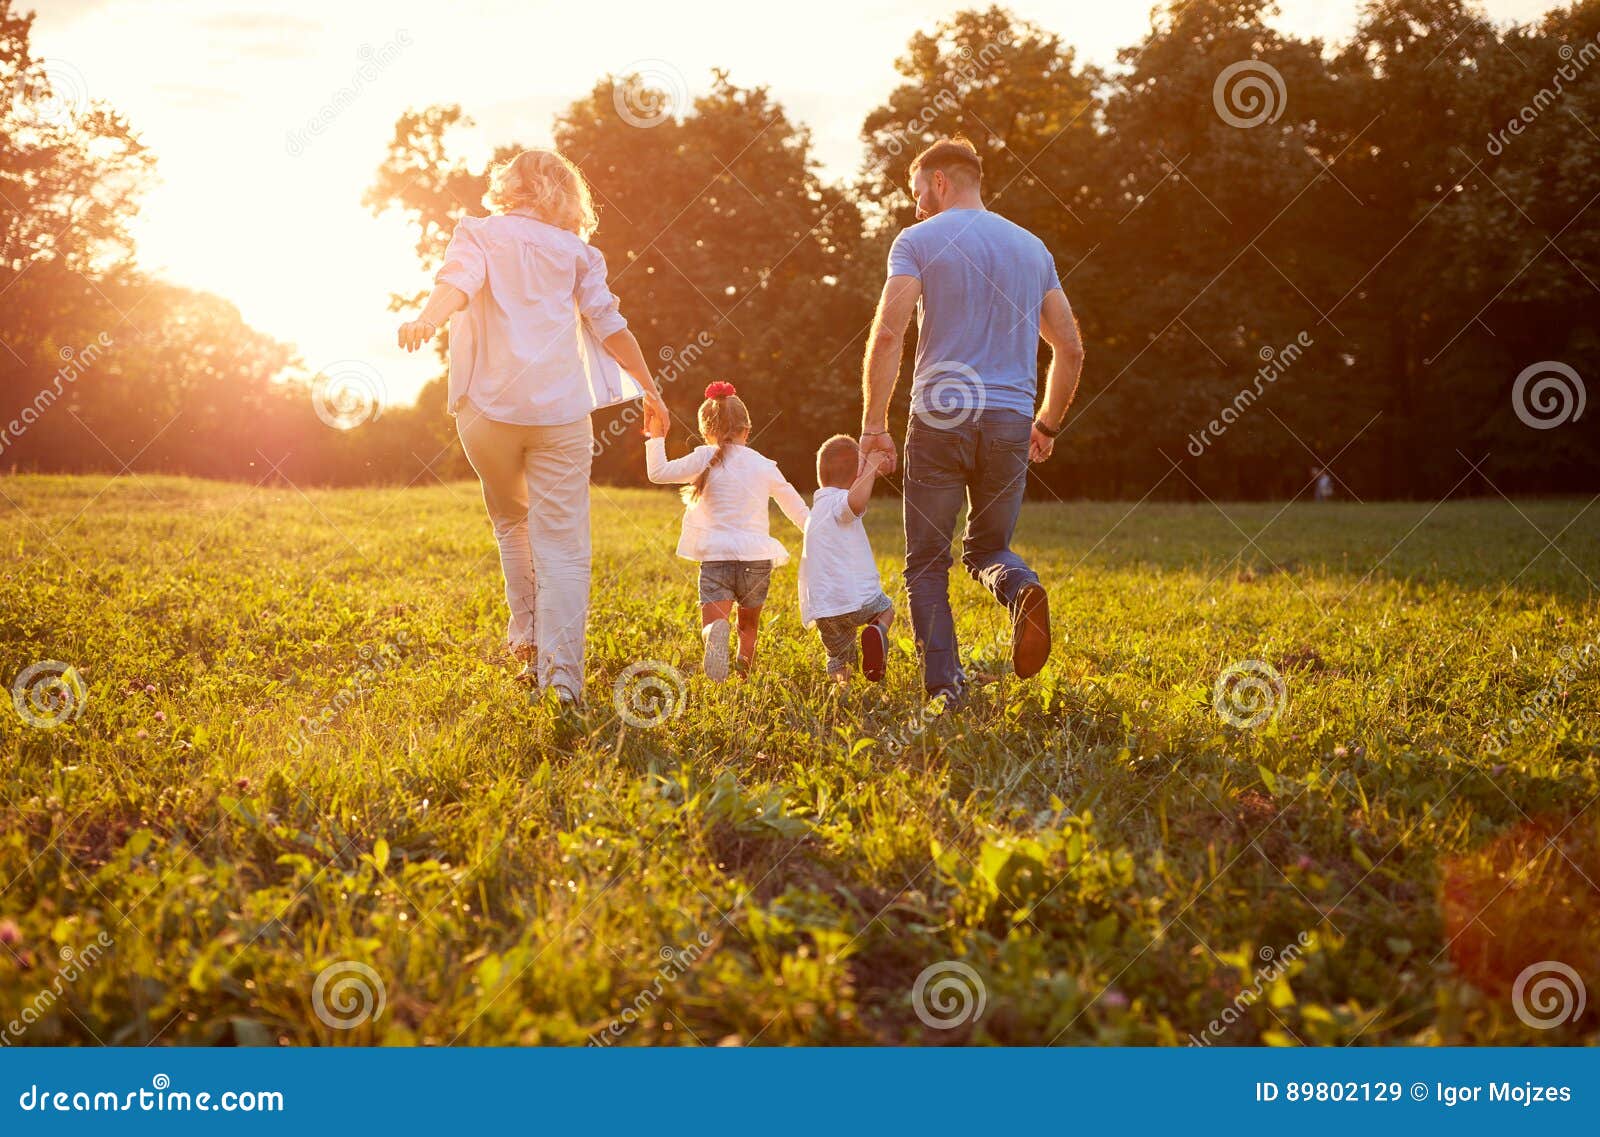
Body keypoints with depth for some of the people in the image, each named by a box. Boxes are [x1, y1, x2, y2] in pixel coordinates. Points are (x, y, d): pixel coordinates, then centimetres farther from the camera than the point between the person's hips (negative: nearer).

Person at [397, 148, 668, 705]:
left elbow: (458, 281, -11)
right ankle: (561, 679, -11)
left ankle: (529, 644, 18)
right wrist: (650, 389, 20)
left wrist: (426, 321, -29)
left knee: (511, 523, 24)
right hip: (560, 409, 0)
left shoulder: (477, 233, 10)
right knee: (562, 546, -1)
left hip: (488, 408, 1)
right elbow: (610, 324, 10)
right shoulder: (573, 248, 13)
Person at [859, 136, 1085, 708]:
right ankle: (1021, 588, -17)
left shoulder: (918, 242, 1)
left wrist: (873, 425, -8)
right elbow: (1070, 350, 15)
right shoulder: (1033, 248, 16)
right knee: (987, 549, 17)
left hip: (939, 418, -4)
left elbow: (887, 334, -12)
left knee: (927, 563, 7)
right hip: (1011, 423, 4)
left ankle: (944, 689, -5)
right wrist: (1047, 426, 25)